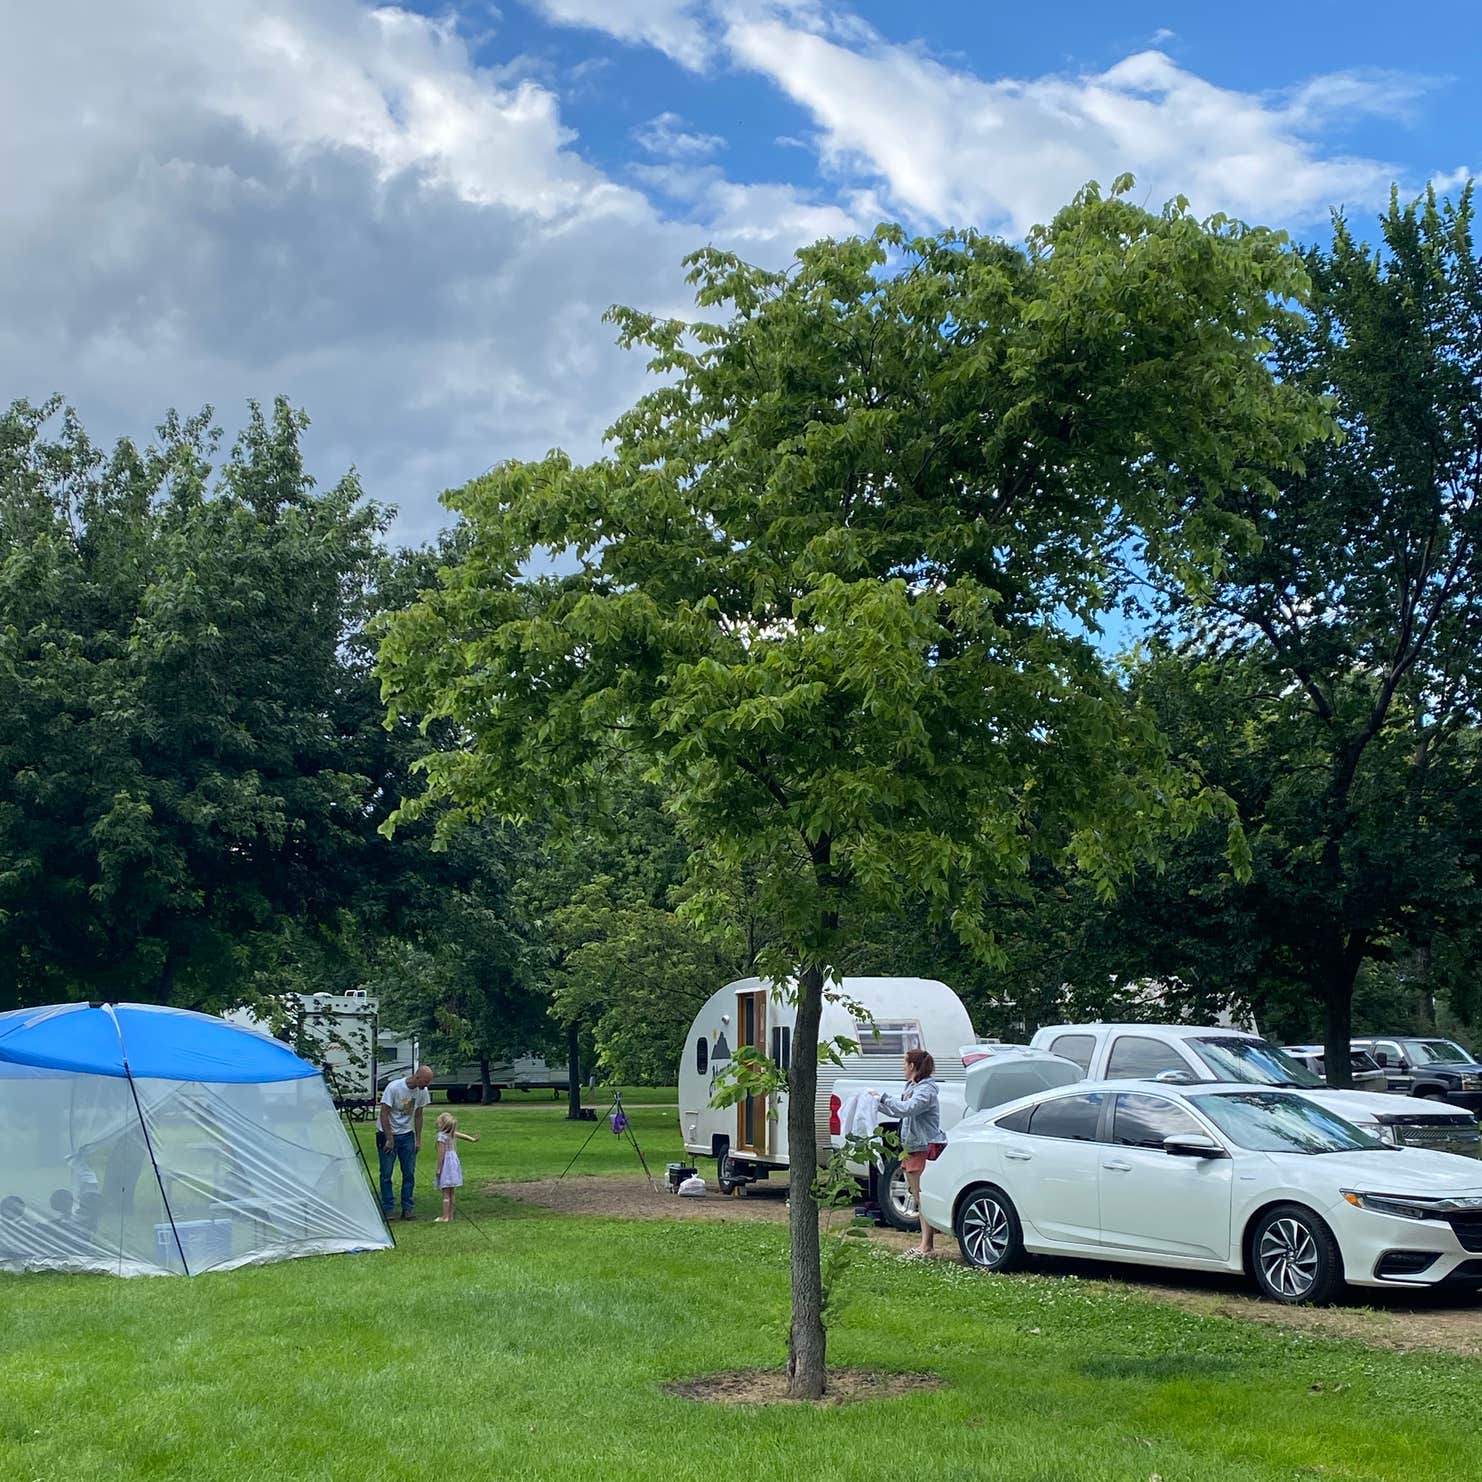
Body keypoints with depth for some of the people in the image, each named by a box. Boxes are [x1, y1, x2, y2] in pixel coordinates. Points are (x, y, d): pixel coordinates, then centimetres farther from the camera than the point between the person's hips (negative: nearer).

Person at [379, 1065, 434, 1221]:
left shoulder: (422, 1091, -5)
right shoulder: (394, 1087, -22)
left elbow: (418, 1116, 6)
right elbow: (384, 1114, -17)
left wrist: (418, 1140, 4)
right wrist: (389, 1139, -16)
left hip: (407, 1135, 5)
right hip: (388, 1134, -5)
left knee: (409, 1173, 2)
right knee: (386, 1174, -2)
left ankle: (407, 1208, 8)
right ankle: (387, 1209, 5)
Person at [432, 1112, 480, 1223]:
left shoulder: (441, 1136, -15)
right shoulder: (453, 1133, 6)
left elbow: (441, 1153, -17)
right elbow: (464, 1135, 23)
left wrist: (438, 1168, -12)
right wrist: (472, 1139, 41)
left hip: (446, 1164, -8)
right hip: (454, 1162, 8)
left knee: (446, 1192, -5)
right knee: (452, 1192, 11)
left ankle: (445, 1217, -4)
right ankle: (450, 1215, 16)